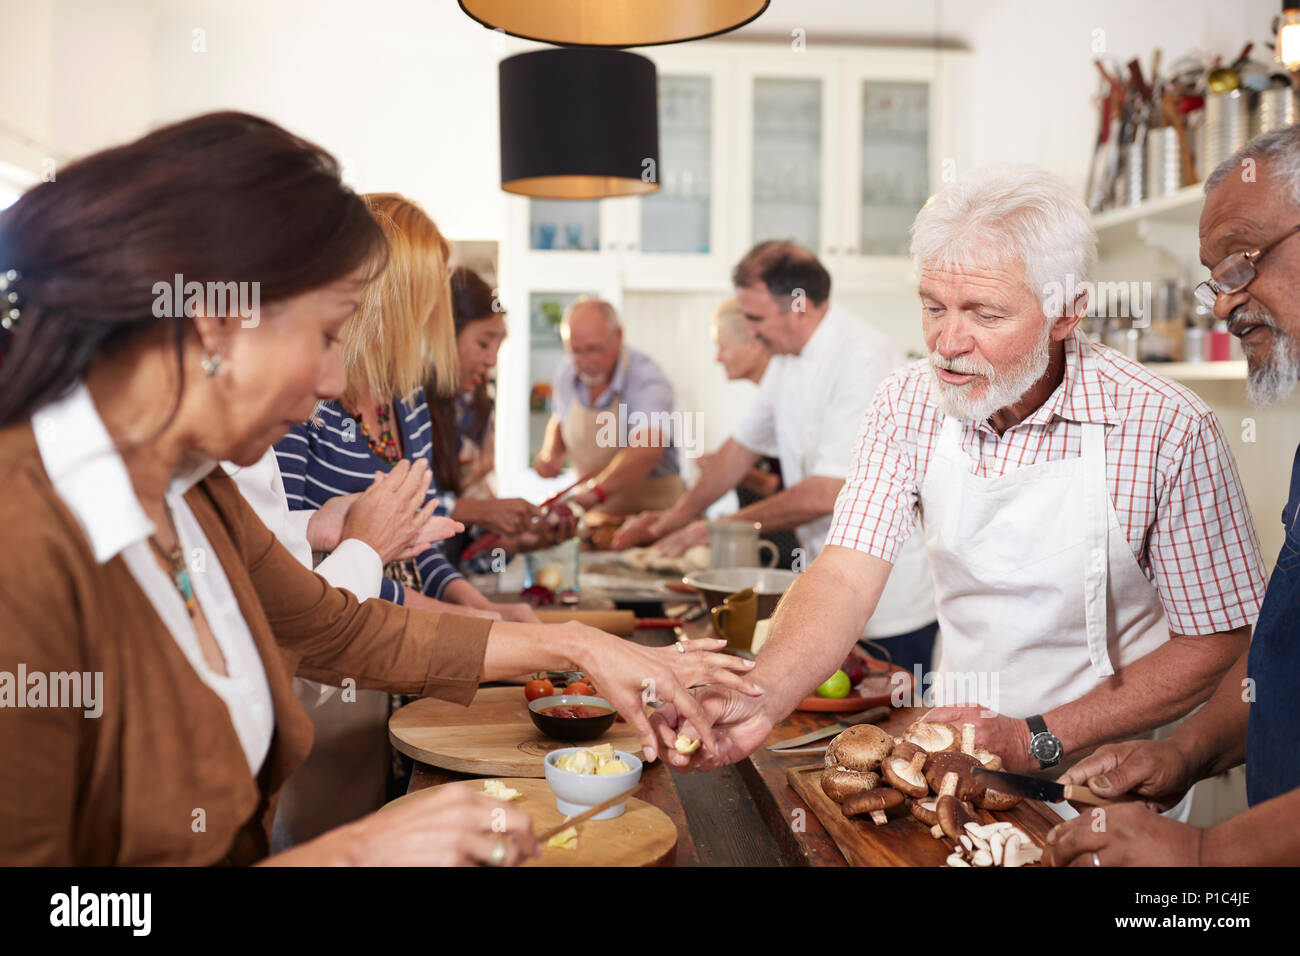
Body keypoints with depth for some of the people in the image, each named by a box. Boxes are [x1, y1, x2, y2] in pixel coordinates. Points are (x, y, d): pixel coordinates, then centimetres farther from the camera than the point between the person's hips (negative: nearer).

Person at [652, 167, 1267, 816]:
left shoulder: (1166, 428, -17)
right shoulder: (908, 405, -7)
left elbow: (1213, 641, -12)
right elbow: (847, 573, -14)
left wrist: (1038, 738, -19)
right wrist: (759, 700, -32)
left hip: (1108, 778, -2)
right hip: (956, 756, 2)